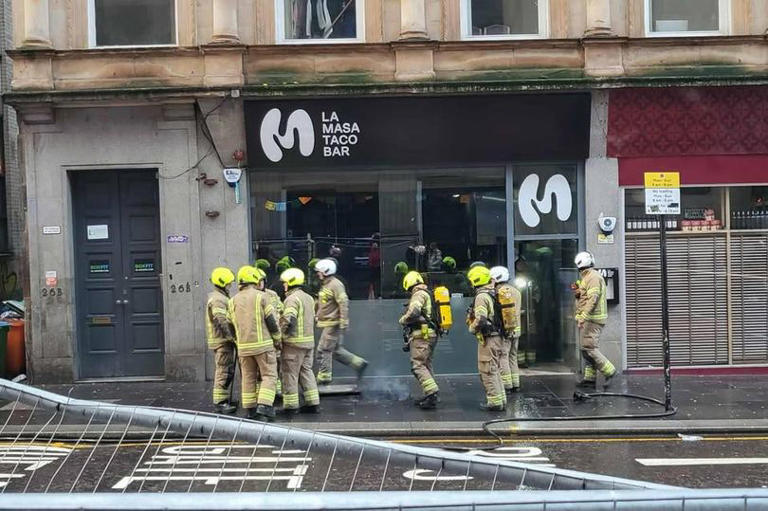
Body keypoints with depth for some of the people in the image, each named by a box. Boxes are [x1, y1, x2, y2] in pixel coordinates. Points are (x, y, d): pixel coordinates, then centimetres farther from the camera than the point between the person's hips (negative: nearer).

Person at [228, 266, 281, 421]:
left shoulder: (233, 301, 9)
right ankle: (264, 407, -13)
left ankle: (251, 410, 15)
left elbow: (232, 324, 13)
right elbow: (272, 321, -7)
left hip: (243, 346, 5)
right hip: (263, 344, -5)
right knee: (269, 375, 1)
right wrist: (277, 339, 6)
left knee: (248, 378, 12)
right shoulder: (261, 296, -6)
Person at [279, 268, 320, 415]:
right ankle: (313, 403, 12)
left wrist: (282, 333, -12)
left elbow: (288, 320, -26)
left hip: (294, 342, -8)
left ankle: (291, 405, 5)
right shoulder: (309, 298, 15)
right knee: (306, 371, 14)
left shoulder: (292, 299, -15)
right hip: (309, 340, 9)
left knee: (290, 373, 1)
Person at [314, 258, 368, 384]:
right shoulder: (325, 285, 17)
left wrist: (344, 322, -23)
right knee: (336, 350, 12)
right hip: (327, 323, 10)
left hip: (333, 323, -10)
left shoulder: (335, 285, -14)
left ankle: (324, 376, 0)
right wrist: (317, 315, 27)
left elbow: (344, 303, -20)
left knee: (323, 349, -6)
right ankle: (358, 363, 17)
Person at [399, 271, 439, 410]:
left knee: (418, 365, -13)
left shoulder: (419, 294, -9)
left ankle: (432, 392, -24)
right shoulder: (428, 294, 21)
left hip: (422, 335, -10)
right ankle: (430, 395, 17)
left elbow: (413, 312, -24)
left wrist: (402, 320, -4)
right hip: (431, 334, 10)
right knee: (426, 365, 15)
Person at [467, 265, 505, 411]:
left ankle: (495, 402, -2)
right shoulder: (493, 294, 13)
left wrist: (472, 328, -7)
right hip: (497, 337, 10)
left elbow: (481, 320, -24)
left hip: (488, 339, -10)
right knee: (494, 370, 18)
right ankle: (500, 398, 22)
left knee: (488, 371, -3)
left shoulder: (482, 296, -16)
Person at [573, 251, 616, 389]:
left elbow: (593, 298, -22)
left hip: (591, 319, -11)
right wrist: (577, 293, 6)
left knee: (588, 348, -12)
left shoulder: (593, 277, -13)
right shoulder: (585, 277, 20)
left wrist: (583, 316, -27)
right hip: (588, 319, 11)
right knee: (586, 349, 10)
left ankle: (609, 371, -7)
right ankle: (590, 378, 12)